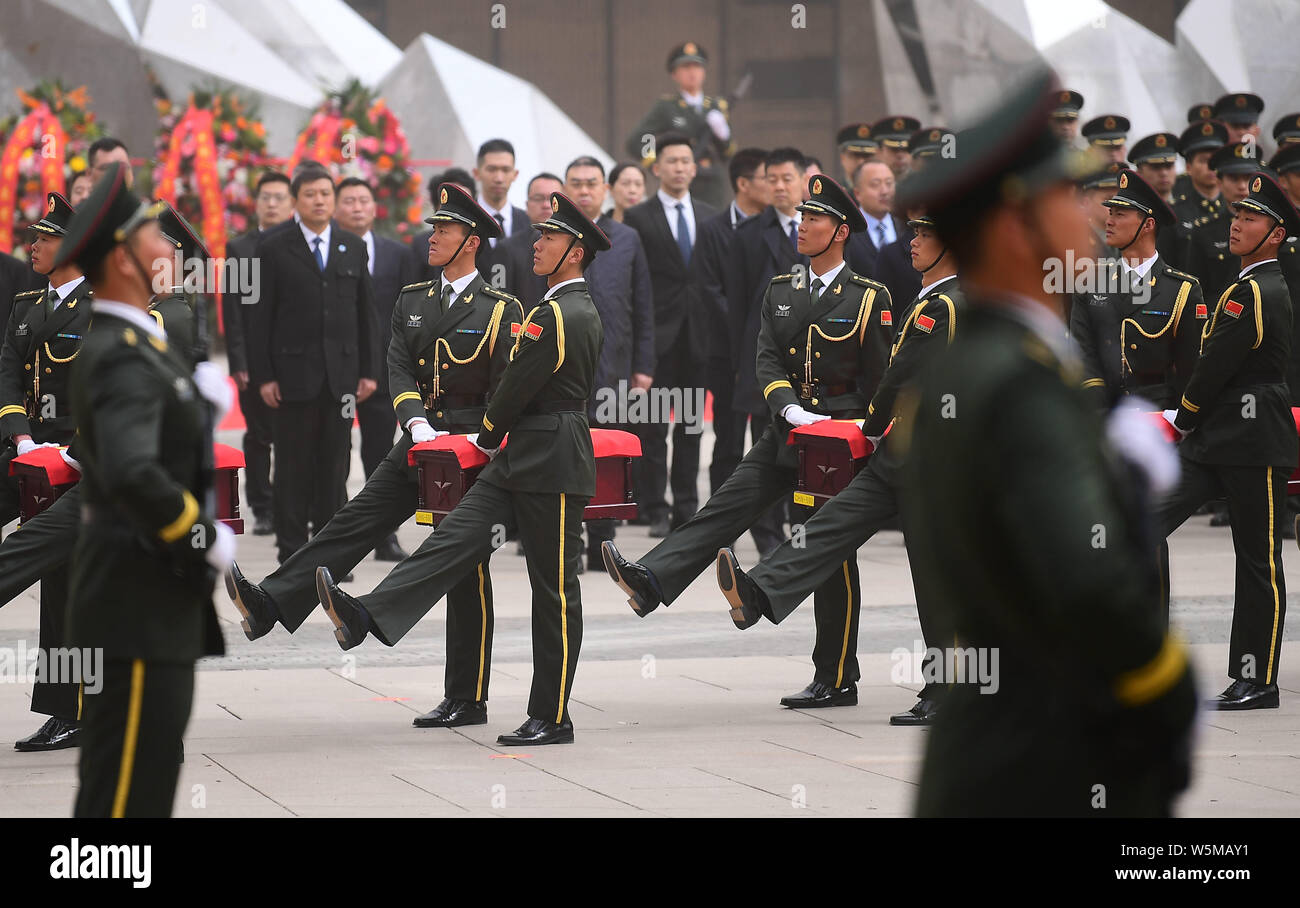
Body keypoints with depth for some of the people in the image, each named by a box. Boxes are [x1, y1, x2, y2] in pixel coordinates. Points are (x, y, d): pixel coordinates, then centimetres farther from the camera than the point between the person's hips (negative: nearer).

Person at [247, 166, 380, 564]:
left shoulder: (352, 247, 11)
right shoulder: (274, 248, 1)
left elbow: (366, 311, 12)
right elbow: (260, 317, -1)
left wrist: (368, 370, 6)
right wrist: (263, 376, -7)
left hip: (341, 374, 3)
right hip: (293, 373, -3)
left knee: (335, 466, 4)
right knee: (293, 467, -1)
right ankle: (291, 552, 5)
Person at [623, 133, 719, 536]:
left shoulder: (711, 217, 11)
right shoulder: (639, 218, 0)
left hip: (698, 334, 4)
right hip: (658, 334, -4)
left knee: (691, 426, 7)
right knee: (654, 427, -3)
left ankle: (687, 508, 12)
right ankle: (656, 510, 0)